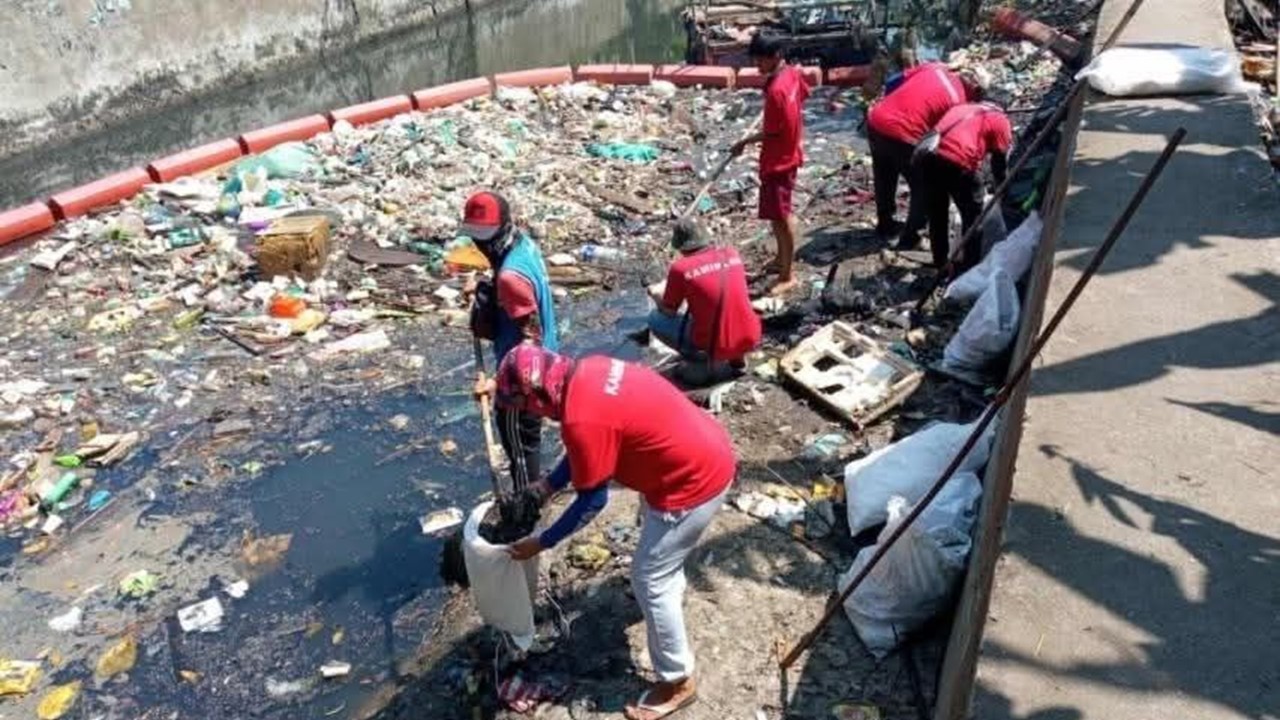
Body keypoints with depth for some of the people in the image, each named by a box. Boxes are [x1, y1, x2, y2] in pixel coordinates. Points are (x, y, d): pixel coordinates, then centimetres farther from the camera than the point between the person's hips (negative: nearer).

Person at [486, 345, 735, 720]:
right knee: (656, 521, 35)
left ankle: (677, 681, 21)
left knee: (649, 579, 5)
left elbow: (592, 500, -15)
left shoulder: (582, 419, -27)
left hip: (695, 482, -10)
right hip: (709, 450, 10)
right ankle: (670, 587, 62)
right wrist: (546, 486, 17)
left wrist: (541, 542, -5)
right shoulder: (588, 370, 0)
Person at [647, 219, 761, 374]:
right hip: (751, 339, 5)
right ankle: (736, 356, 16)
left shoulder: (680, 268, -10)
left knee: (655, 319, 12)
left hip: (713, 345, -5)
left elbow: (668, 312, 2)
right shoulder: (732, 254, 3)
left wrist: (655, 295, 23)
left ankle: (711, 358, 3)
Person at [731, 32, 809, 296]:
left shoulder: (776, 90, -27)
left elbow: (770, 133, -21)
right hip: (788, 153, 10)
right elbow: (804, 94, 22)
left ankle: (787, 276, 3)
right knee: (780, 214, 21)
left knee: (781, 217, -4)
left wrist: (745, 142, -9)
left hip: (778, 160, -10)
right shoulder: (793, 73, 1)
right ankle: (782, 259, 35)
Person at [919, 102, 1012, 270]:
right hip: (958, 161, -5)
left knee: (936, 214, 23)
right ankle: (971, 266, 22)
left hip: (929, 155, 6)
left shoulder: (963, 108, 34)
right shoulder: (1000, 120, 17)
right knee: (973, 216, 15)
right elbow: (999, 163, 18)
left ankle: (940, 263, 35)